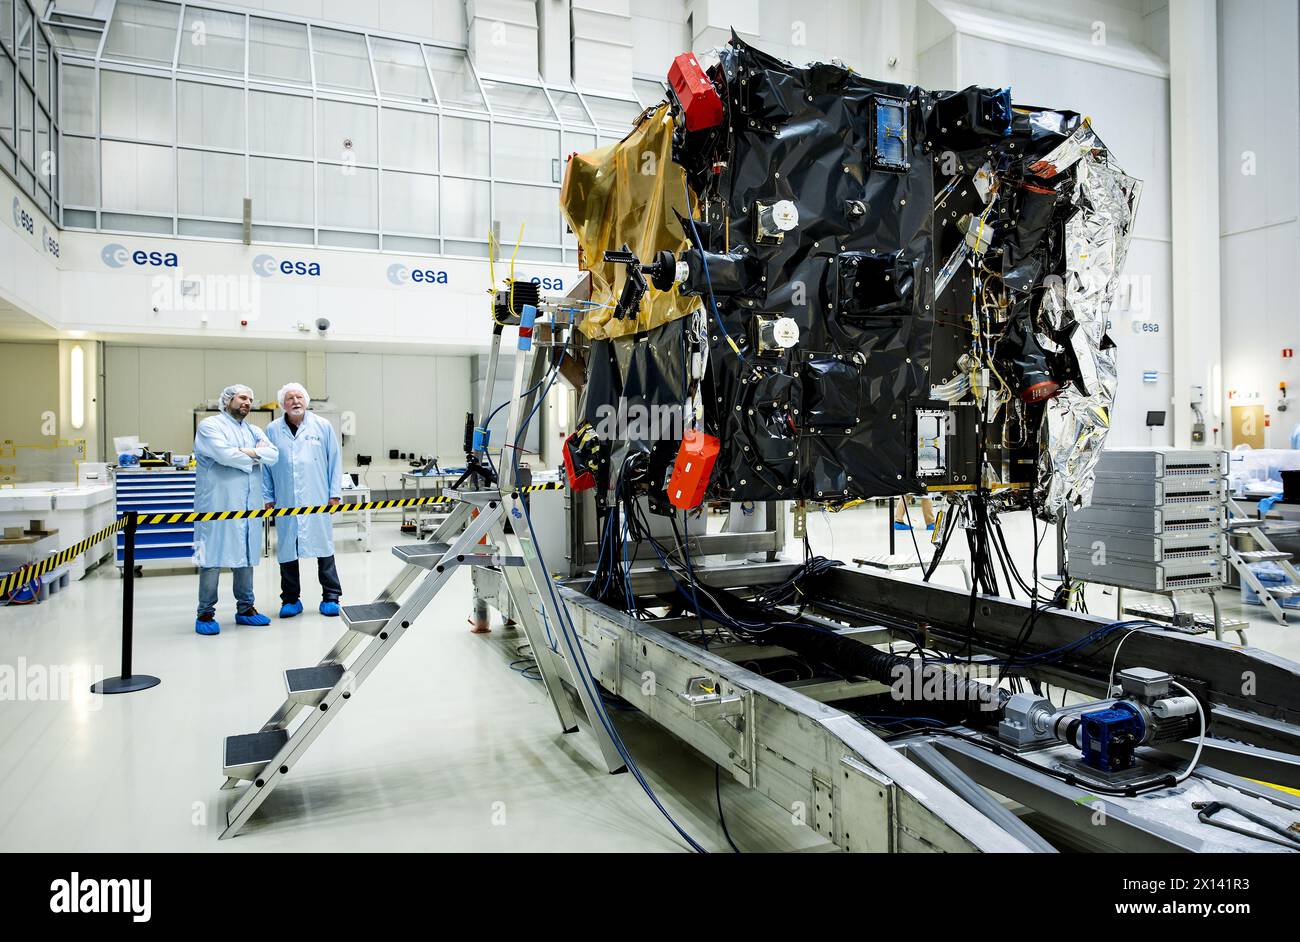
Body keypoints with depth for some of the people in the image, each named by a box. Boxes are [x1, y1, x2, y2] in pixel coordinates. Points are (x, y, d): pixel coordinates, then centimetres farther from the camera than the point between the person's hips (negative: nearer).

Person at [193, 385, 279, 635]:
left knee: (246, 555, 10)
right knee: (213, 557, -4)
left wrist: (248, 452, -11)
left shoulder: (254, 430, 19)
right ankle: (205, 613, 4)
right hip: (218, 503, -6)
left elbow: (273, 455, 4)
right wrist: (255, 456, -2)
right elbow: (224, 455, -16)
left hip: (248, 505, 6)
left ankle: (245, 608, 19)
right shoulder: (210, 425, 0)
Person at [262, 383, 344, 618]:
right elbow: (265, 465, 10)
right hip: (285, 502, 1)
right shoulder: (272, 430, 7)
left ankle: (331, 597, 11)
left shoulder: (322, 426, 5)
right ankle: (291, 599, 17)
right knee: (287, 549, 6)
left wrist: (335, 493, 1)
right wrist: (268, 497, 6)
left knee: (324, 547, 2)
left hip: (317, 500, -1)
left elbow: (335, 461, 6)